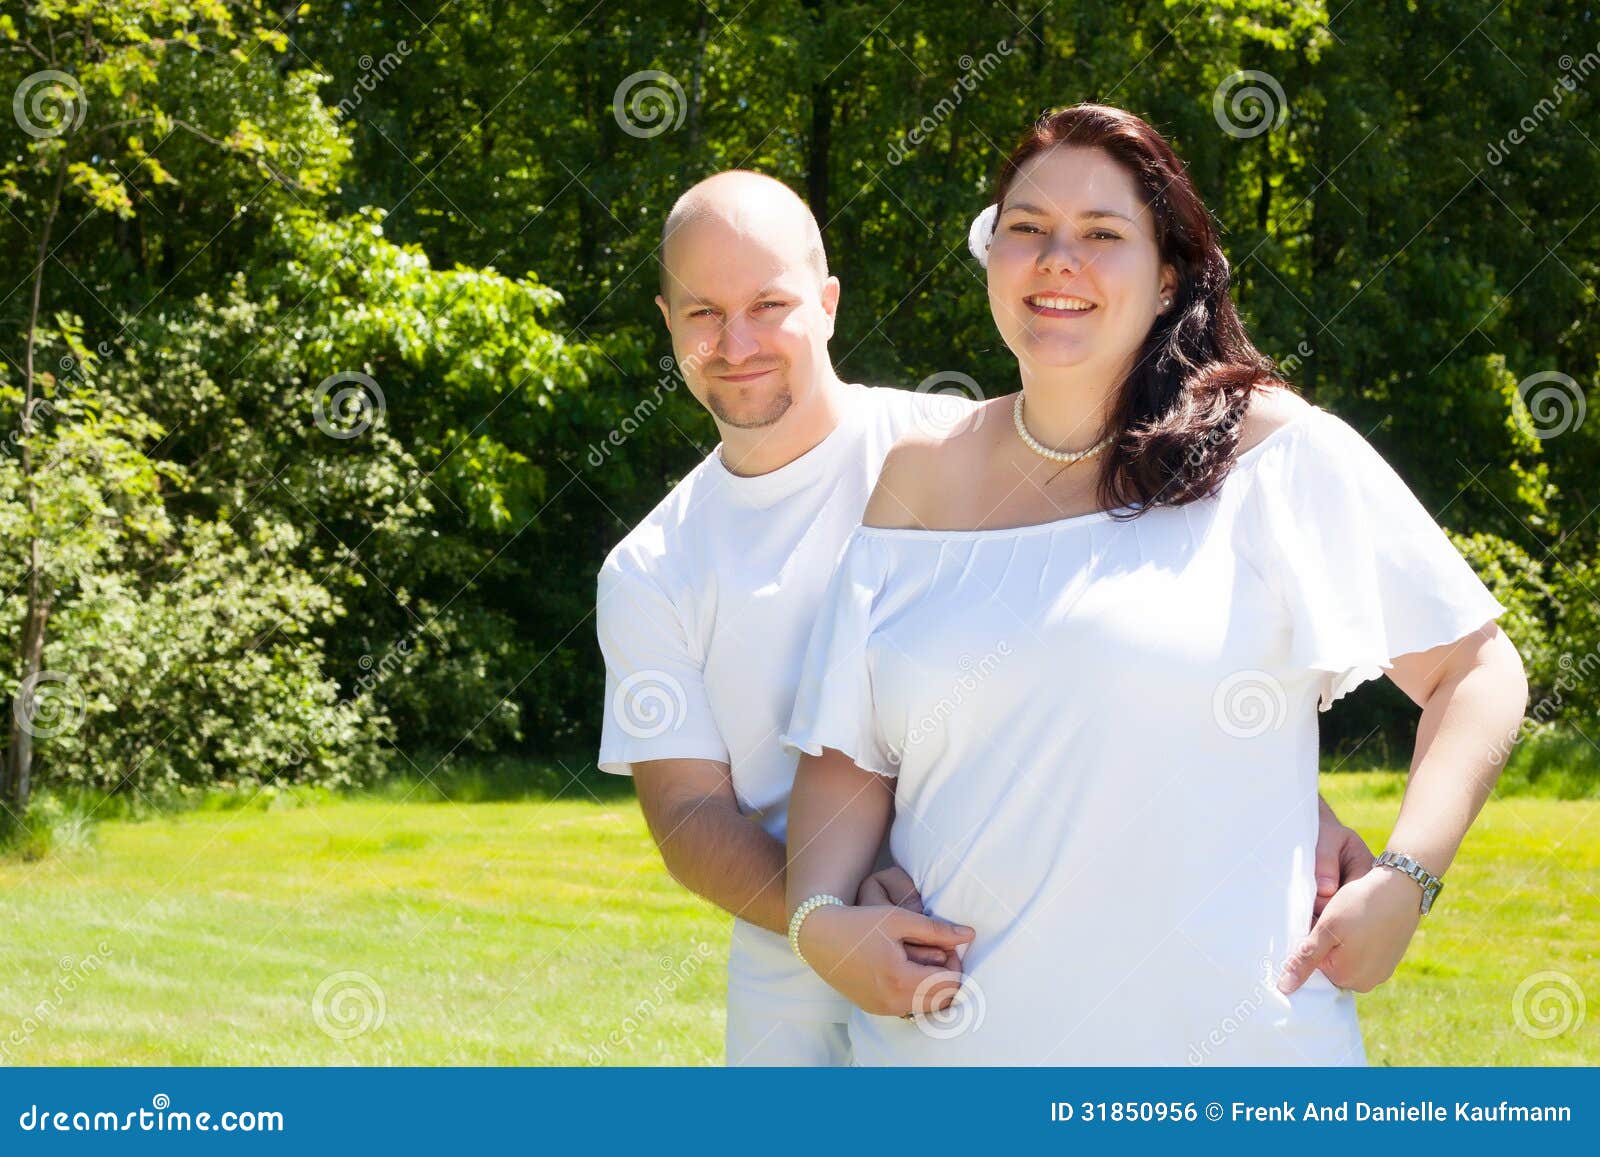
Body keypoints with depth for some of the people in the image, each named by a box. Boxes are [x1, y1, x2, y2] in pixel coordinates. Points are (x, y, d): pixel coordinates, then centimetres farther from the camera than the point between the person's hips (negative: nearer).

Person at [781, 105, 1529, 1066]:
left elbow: (1479, 668, 1)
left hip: (1225, 1042, -3)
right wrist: (819, 918, -10)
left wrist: (1404, 881, -10)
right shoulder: (923, 480, 9)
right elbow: (849, 751, 7)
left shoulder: (1276, 456, -1)